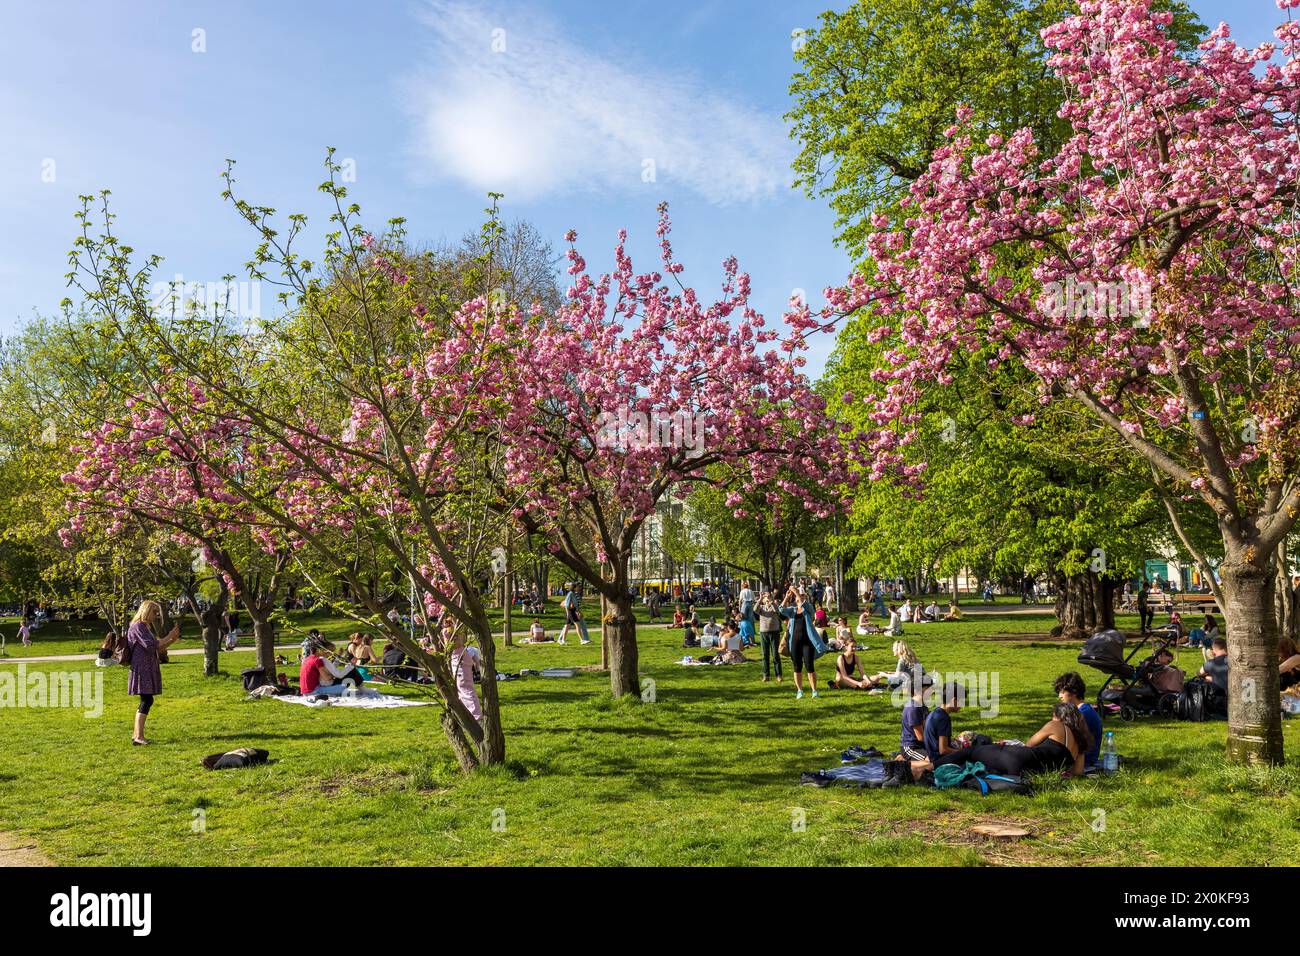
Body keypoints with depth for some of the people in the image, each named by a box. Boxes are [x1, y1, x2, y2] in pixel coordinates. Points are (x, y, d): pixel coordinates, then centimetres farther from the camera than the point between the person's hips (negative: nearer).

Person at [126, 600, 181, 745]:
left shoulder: (147, 627, 20)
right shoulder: (138, 626, -10)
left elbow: (158, 648, 21)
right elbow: (150, 645, -19)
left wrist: (173, 639, 9)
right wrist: (169, 636, -12)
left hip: (148, 669, 10)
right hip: (141, 669, -10)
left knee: (146, 701, 10)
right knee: (147, 701, -13)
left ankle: (137, 735, 15)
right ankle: (139, 736, -14)